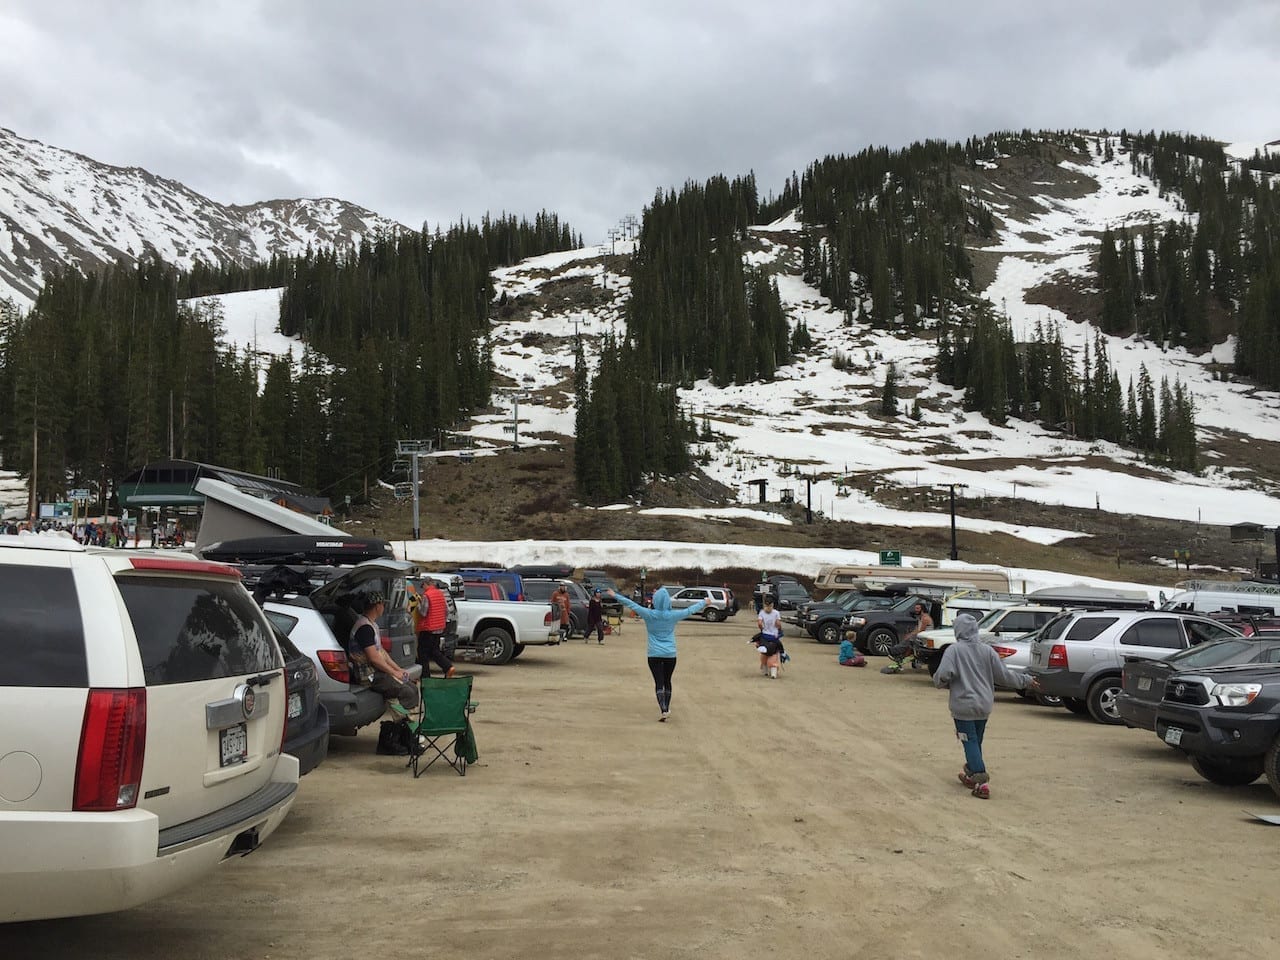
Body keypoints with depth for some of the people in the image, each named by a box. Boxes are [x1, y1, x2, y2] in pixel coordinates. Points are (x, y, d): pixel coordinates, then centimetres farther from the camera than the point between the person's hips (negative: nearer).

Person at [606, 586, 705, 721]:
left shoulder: (649, 614, -8)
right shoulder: (673, 615, -4)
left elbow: (631, 604, -3)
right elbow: (690, 610, 10)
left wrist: (615, 596, 6)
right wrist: (704, 602, 26)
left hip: (654, 654, -2)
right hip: (670, 654, 2)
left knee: (659, 682, -2)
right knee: (667, 681, 16)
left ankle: (663, 710, -17)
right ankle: (667, 709, 27)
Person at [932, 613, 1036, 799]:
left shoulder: (954, 650, -11)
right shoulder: (987, 650, 3)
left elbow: (943, 675, -21)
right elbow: (1004, 675, 5)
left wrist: (940, 683, 2)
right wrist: (1026, 681, 20)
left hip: (963, 706, -5)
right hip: (984, 706, 5)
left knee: (970, 743, -2)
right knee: (976, 742, 20)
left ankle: (981, 782, -13)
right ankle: (971, 774, 34)